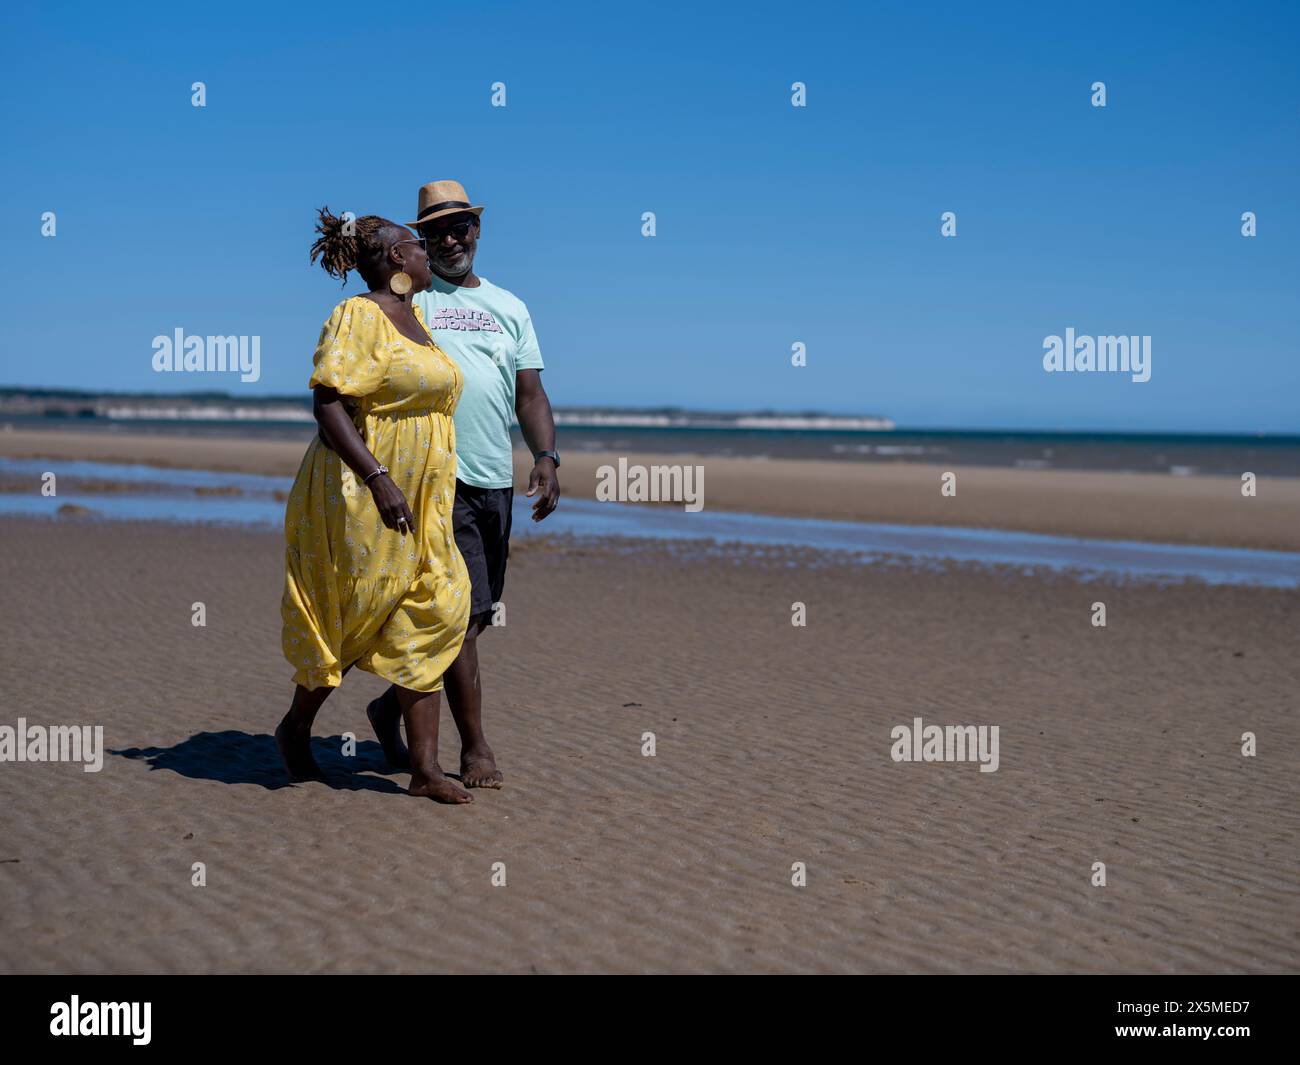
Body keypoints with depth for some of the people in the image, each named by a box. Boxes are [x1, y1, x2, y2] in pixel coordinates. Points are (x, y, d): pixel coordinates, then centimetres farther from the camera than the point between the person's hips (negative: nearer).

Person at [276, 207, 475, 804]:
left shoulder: (415, 315, 14)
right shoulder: (357, 317, -12)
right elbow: (326, 402, -19)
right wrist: (377, 478, -26)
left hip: (420, 504, 8)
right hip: (360, 494, -8)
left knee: (429, 621, 2)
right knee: (351, 622, 3)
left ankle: (424, 767, 5)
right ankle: (295, 730, 27)